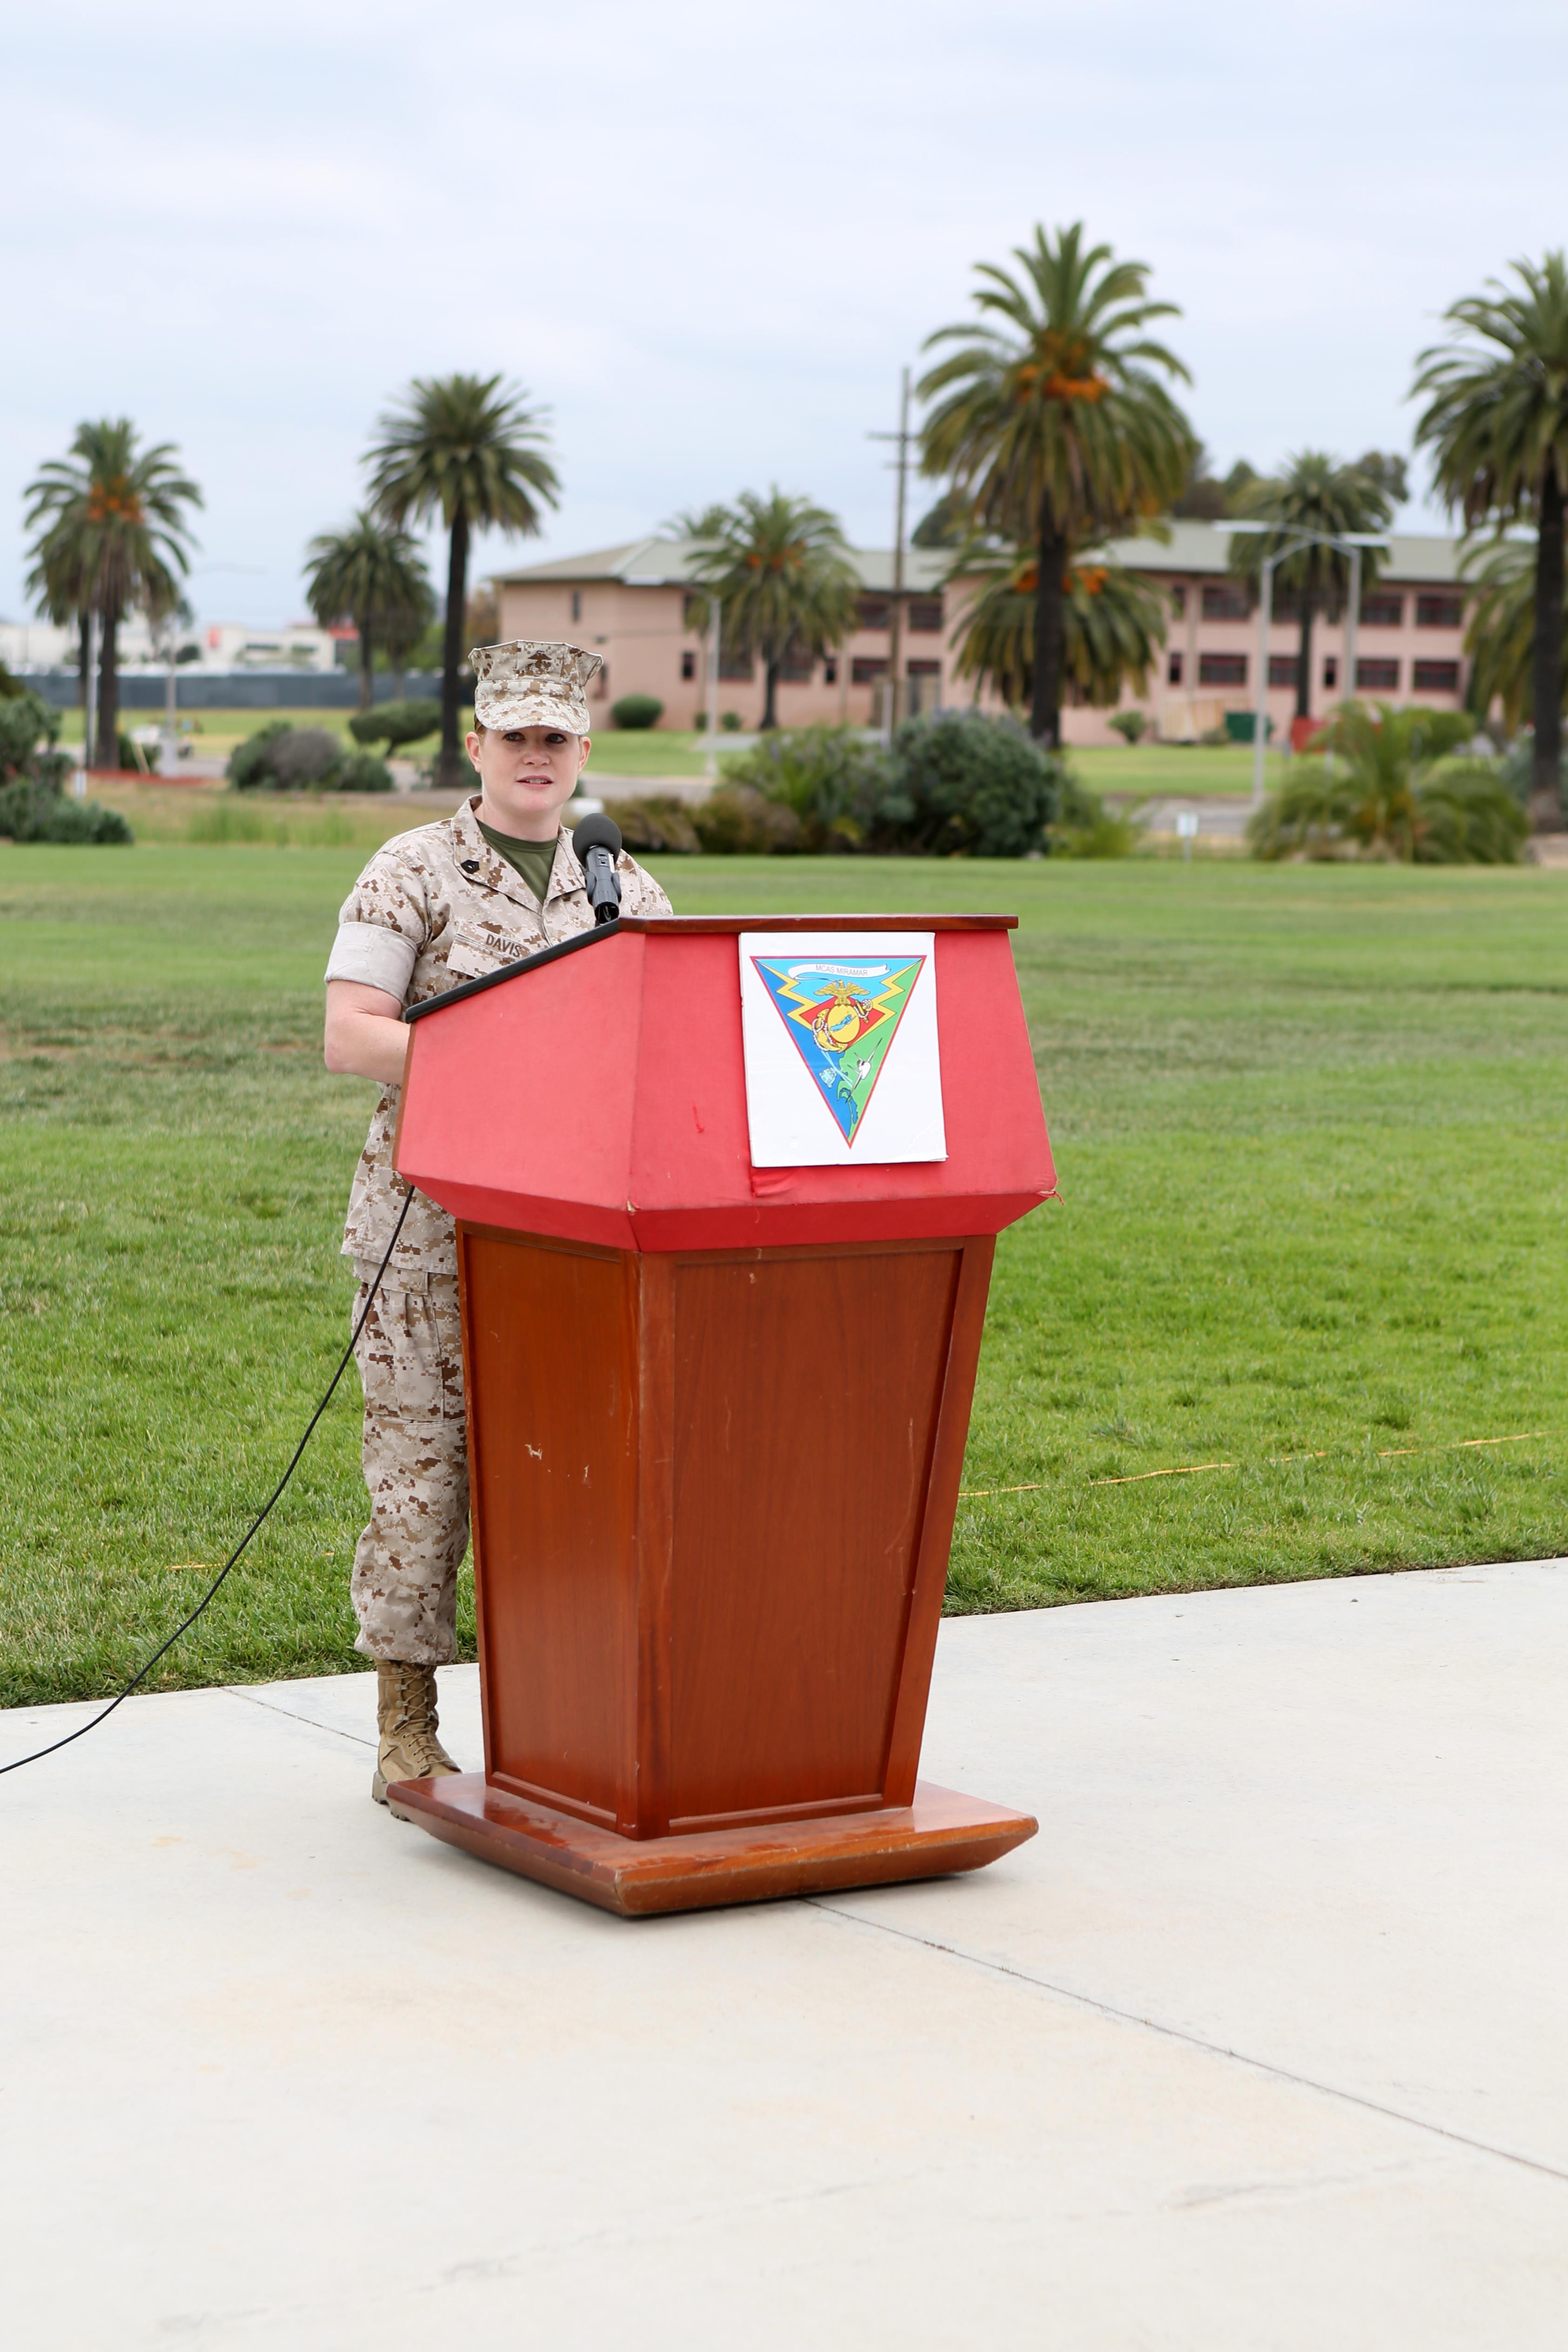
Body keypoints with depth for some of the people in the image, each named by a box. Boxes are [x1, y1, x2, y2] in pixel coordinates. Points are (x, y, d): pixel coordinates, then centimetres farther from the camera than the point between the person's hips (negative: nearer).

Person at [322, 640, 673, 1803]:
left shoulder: (627, 886, 14)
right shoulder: (413, 872, 0)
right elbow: (348, 1036, -9)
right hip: (433, 1220, -4)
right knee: (423, 1463, -3)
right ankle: (407, 1728, 8)